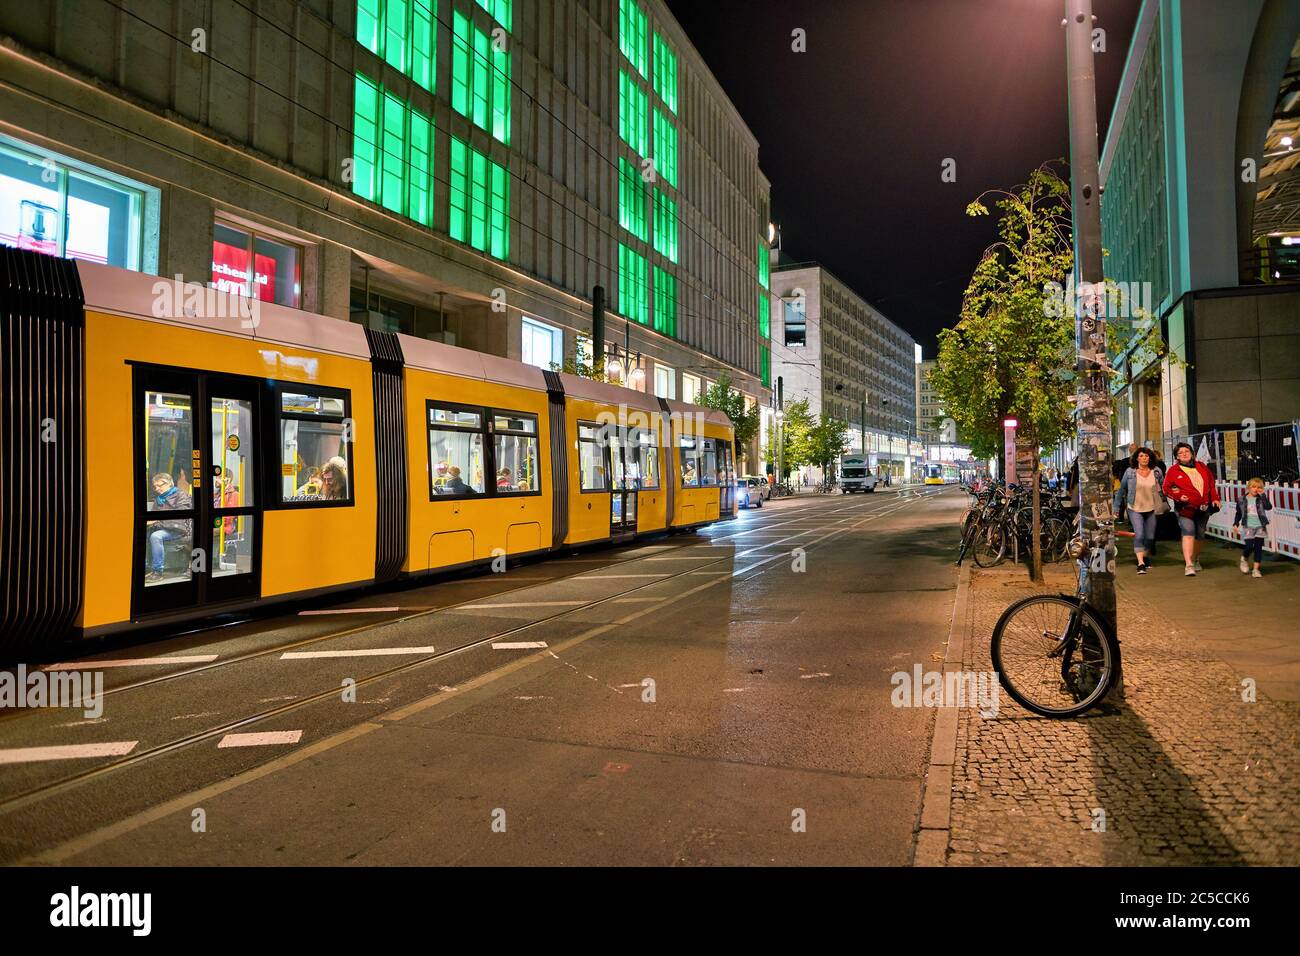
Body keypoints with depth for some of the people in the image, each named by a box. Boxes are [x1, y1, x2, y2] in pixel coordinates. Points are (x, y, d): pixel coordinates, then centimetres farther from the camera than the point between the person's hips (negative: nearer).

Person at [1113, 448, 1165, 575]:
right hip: (1135, 508, -3)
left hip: (1152, 508, 3)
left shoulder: (1157, 472, 2)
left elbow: (1164, 488, 11)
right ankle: (1140, 563, -19)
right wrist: (1116, 507, 5)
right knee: (1139, 534, -17)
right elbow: (1121, 490, 4)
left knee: (1150, 537, 10)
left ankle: (1144, 556, 34)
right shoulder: (1130, 472, -2)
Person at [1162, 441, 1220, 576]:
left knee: (1200, 535, 14)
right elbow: (1167, 488, 0)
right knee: (1188, 534, -17)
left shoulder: (1201, 467, 12)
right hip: (1186, 508, -5)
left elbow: (1211, 483, 18)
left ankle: (1196, 560, 33)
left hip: (1203, 508, 5)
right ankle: (1189, 565, -20)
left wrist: (1215, 499, 8)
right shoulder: (1173, 470, -1)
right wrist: (1178, 496, -15)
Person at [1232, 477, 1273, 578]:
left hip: (1260, 527, 1)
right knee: (1249, 547, -11)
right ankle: (1244, 559, 21)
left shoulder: (1261, 499, 1)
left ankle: (1256, 569, 9)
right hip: (1248, 527, -1)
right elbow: (1239, 513, 14)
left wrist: (1263, 495, -17)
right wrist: (1236, 523, 7)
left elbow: (1269, 507, -18)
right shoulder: (1242, 500, 3)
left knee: (1258, 548, 2)